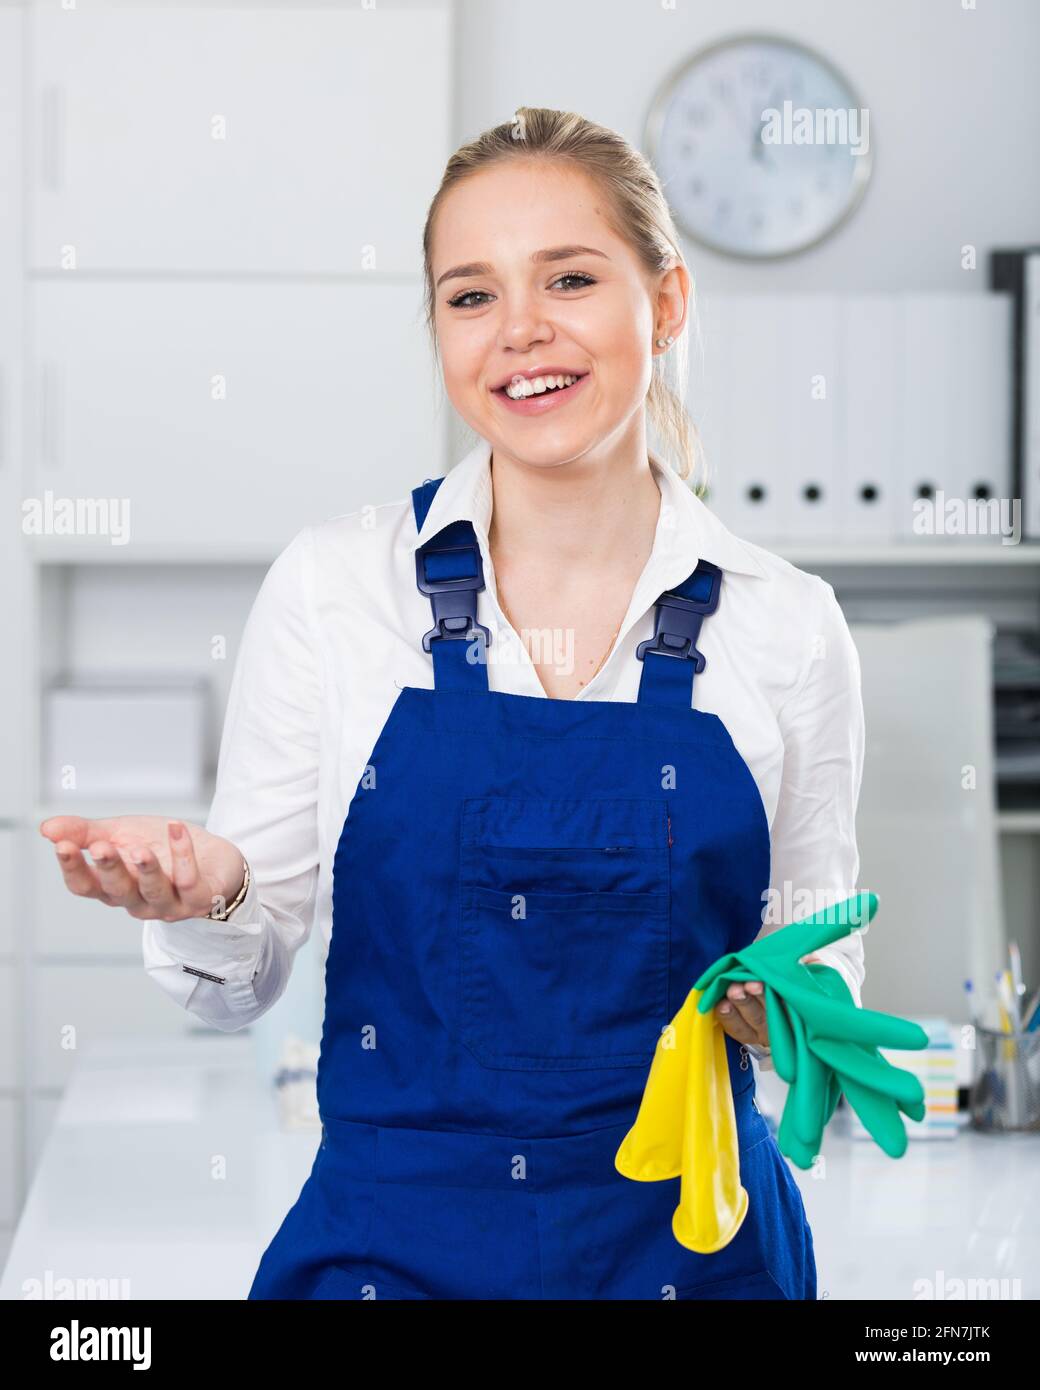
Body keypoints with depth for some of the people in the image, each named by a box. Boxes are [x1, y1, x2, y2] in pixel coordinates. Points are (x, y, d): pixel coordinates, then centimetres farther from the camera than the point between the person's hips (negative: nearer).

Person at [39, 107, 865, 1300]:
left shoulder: (785, 624, -3)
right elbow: (245, 981, -1)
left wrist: (791, 1006, -12)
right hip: (390, 1236, 0)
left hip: (693, 1244, 1)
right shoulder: (333, 583, -5)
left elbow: (820, 957, 9)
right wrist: (206, 891, -21)